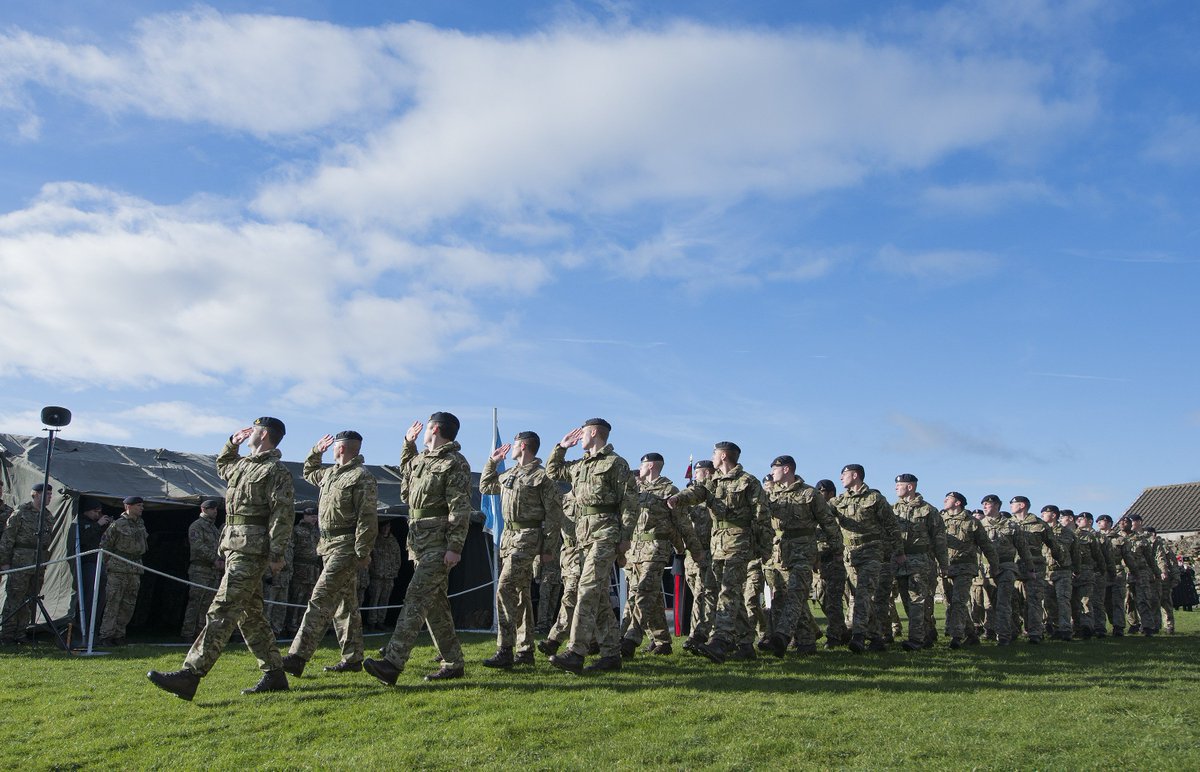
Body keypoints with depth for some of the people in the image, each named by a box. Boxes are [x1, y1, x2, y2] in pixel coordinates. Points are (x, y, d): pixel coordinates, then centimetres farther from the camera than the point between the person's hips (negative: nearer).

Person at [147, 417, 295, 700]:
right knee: (250, 614, 11)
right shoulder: (243, 464, 19)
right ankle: (274, 674, 16)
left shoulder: (276, 470, -9)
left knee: (222, 611, -13)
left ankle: (189, 676, -16)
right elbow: (222, 466, 43)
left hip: (250, 550, -10)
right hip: (235, 547, 10)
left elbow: (283, 514, -16)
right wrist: (232, 443, 26)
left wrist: (276, 553, -21)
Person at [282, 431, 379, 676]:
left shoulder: (362, 477, -12)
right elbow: (309, 472, 39)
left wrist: (362, 551, -23)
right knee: (344, 603, 12)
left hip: (346, 547, -10)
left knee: (321, 598, -15)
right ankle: (352, 659, 19)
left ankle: (297, 658, -18)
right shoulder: (330, 473, 17)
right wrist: (316, 451, 23)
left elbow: (367, 517, -18)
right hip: (330, 545, 10)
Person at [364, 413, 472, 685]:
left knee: (416, 597, -16)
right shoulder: (419, 460, 17)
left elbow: (460, 509, -16)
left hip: (439, 543, -9)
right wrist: (408, 445, 32)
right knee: (435, 603, 10)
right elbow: (406, 489, 41)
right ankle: (453, 664, 18)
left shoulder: (455, 463, -8)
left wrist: (455, 547, -23)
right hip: (419, 541, 9)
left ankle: (393, 664, -22)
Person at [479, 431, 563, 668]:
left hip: (527, 538, -9)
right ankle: (525, 650, 19)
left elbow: (554, 515, -11)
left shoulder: (542, 477, -9)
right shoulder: (508, 475, 15)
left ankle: (505, 651, -15)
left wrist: (549, 548, -13)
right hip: (508, 536, 9)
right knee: (520, 592, 11)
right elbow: (485, 487, 32)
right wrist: (492, 461, 22)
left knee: (505, 589, -16)